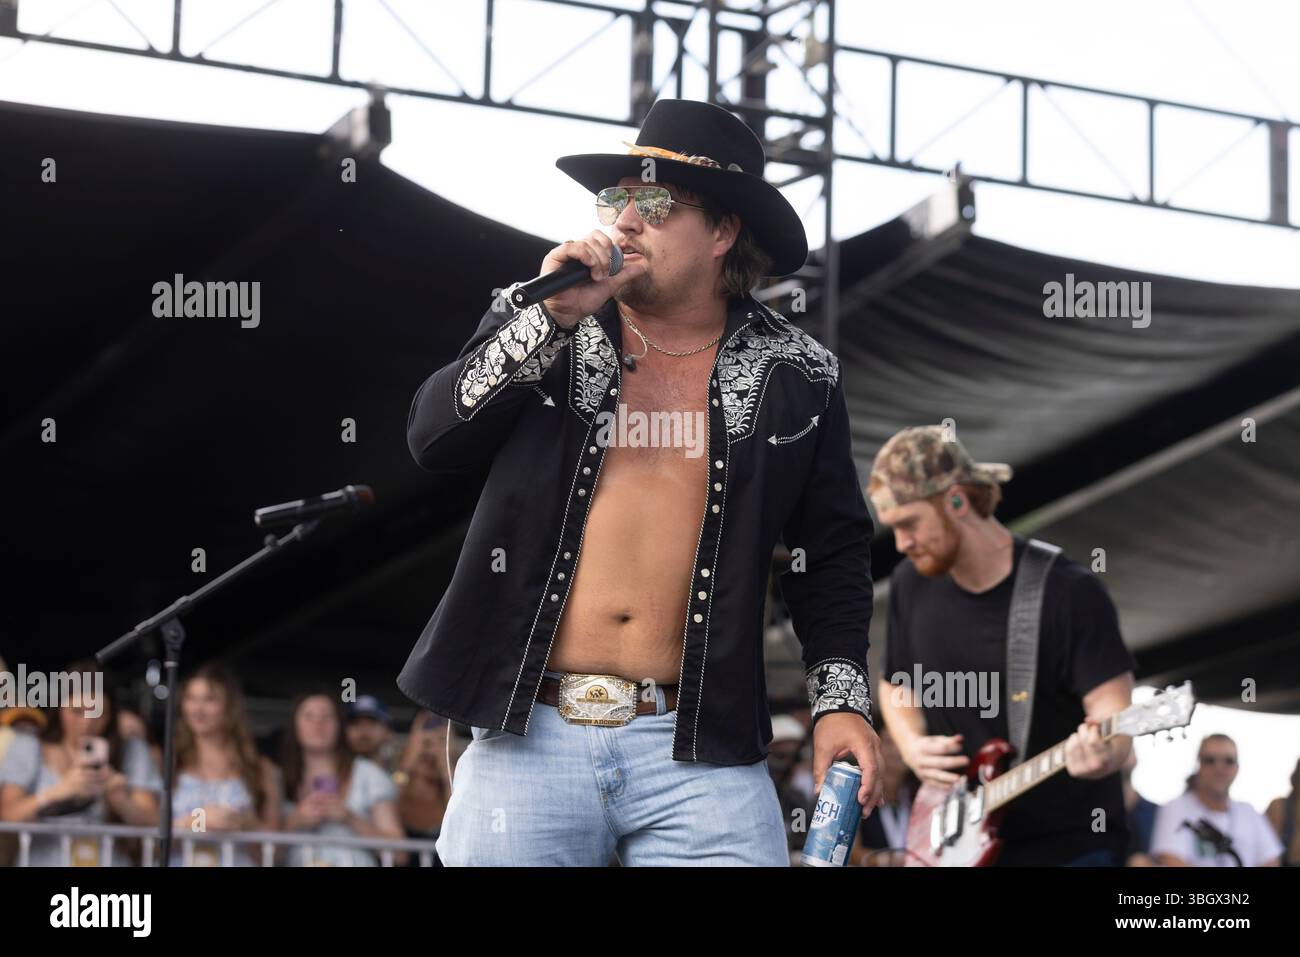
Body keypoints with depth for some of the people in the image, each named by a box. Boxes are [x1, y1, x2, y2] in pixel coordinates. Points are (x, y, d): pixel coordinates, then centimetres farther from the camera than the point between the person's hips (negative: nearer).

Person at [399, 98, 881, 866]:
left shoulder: (794, 376, 7)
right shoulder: (532, 331, 9)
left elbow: (834, 550, 13)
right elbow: (433, 440, -5)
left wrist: (842, 697, 4)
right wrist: (552, 321, -12)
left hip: (699, 754, 0)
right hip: (529, 737, 1)